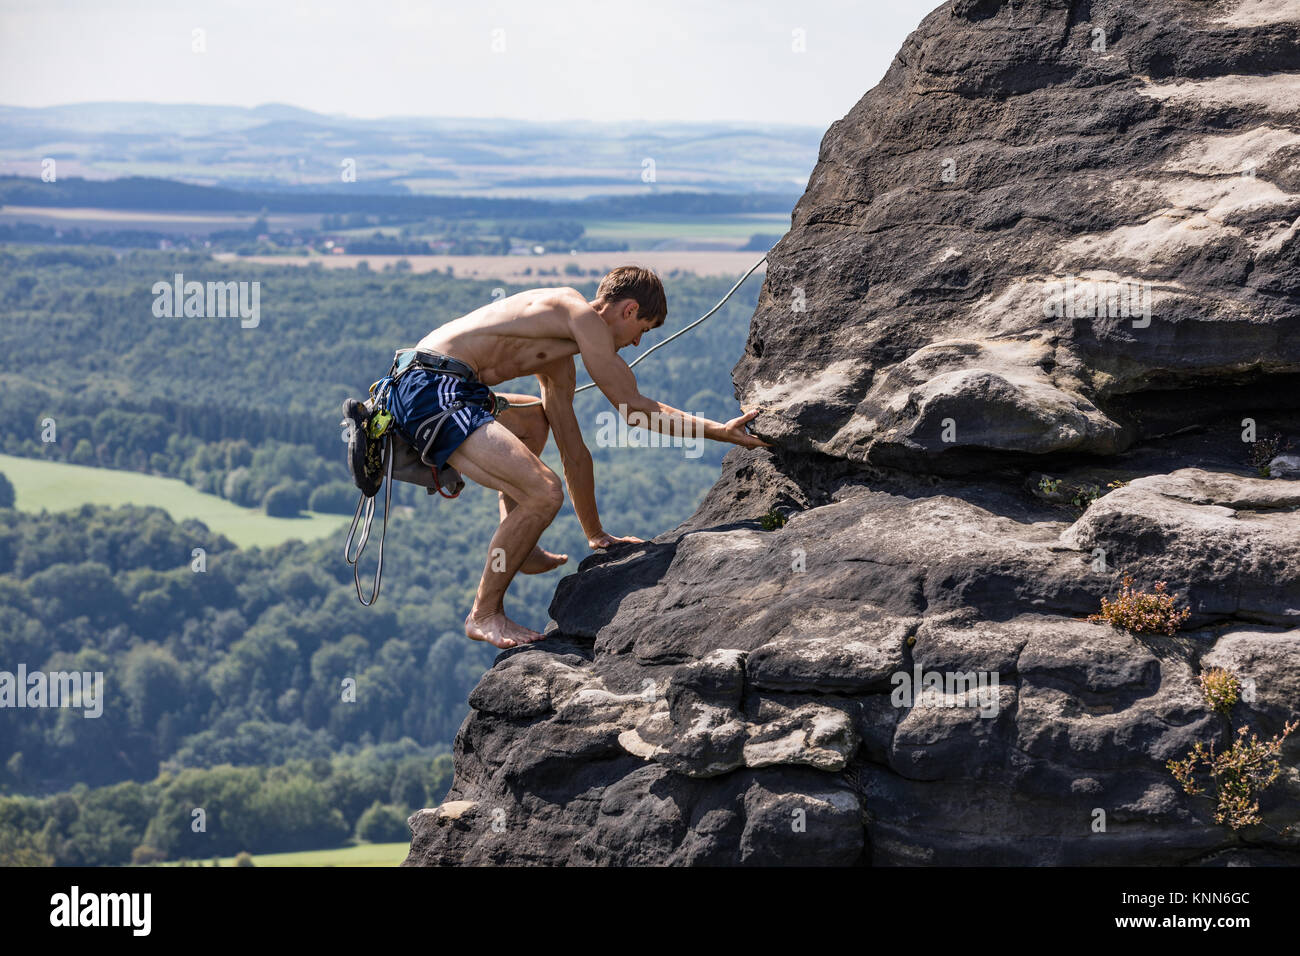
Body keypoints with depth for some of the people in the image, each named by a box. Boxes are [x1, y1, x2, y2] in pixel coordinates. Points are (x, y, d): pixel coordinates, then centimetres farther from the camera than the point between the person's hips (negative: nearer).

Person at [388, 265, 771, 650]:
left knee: (535, 419, 37)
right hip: (433, 391, -11)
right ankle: (484, 616, -3)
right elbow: (634, 407, -1)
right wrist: (722, 431, 8)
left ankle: (511, 550, 31)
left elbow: (573, 451, 31)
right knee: (544, 493, -19)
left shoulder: (557, 361, 25)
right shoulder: (581, 314, -4)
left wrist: (596, 535, 36)